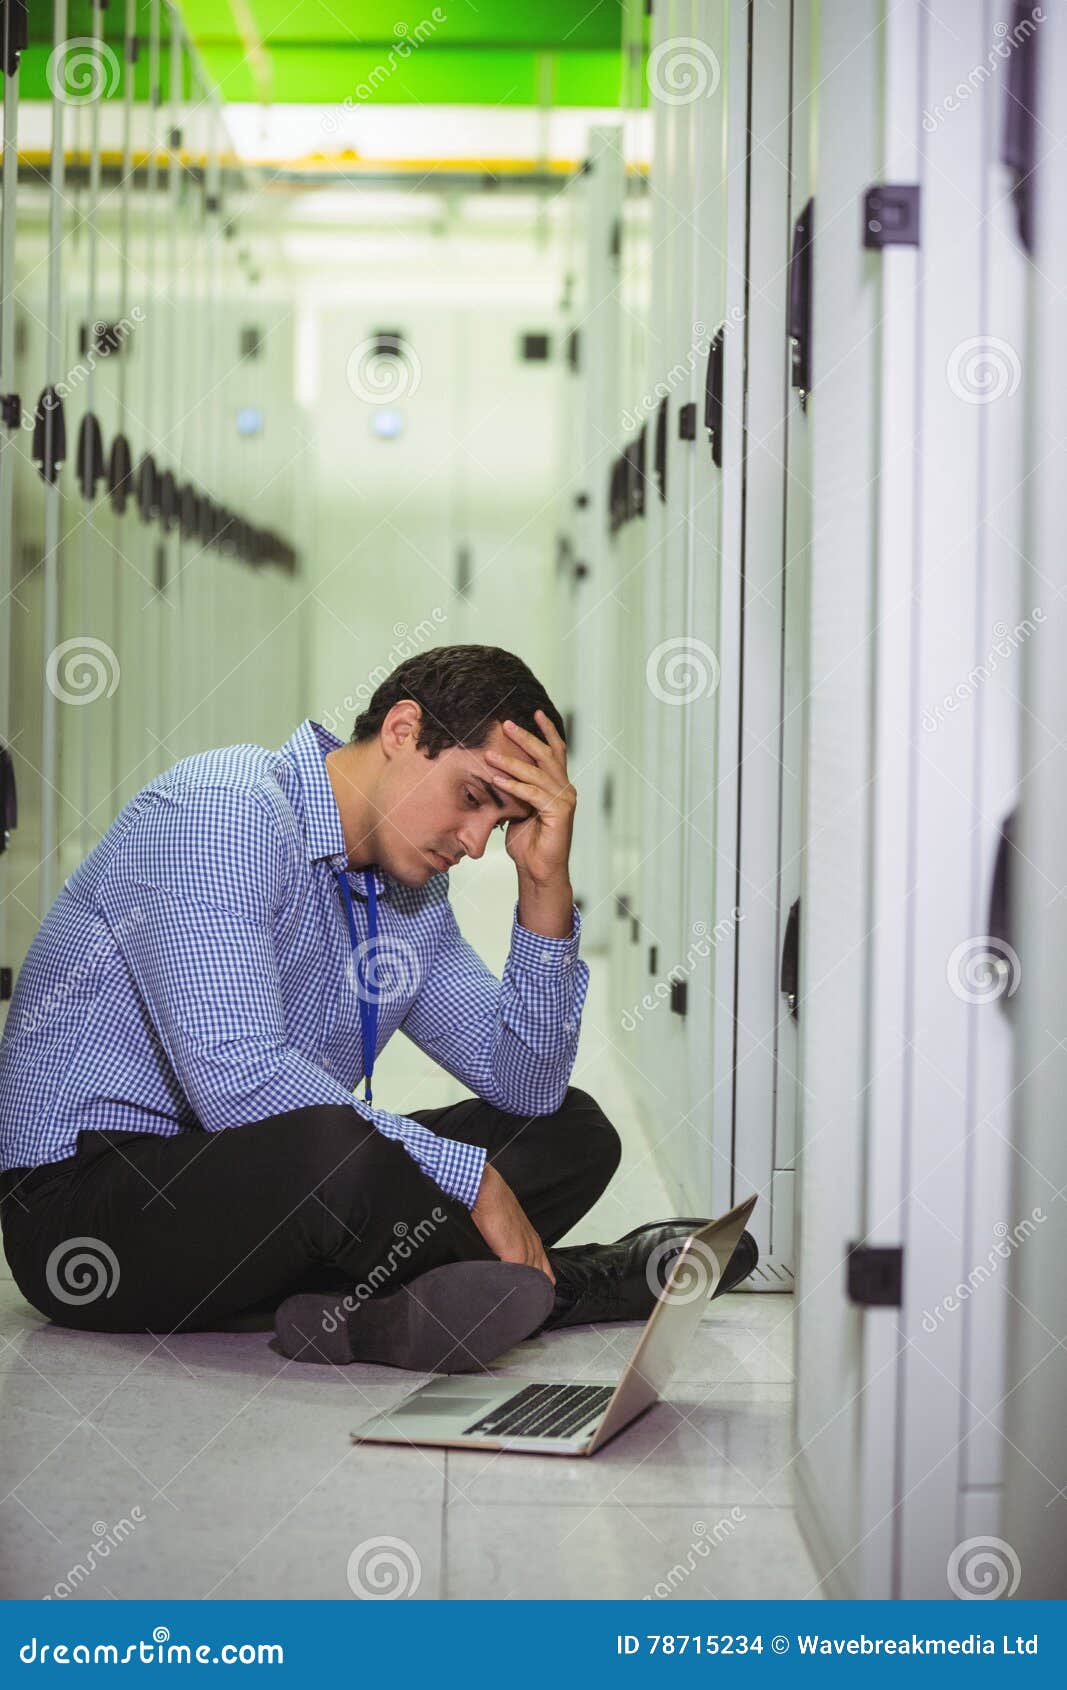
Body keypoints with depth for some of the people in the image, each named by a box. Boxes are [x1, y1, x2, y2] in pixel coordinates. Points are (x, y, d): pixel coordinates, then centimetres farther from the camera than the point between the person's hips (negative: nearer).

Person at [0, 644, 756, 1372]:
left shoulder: (414, 895, 9)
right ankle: (594, 1280, -12)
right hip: (85, 1198, -9)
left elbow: (527, 1087, 8)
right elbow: (238, 1079, -30)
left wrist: (546, 885, -5)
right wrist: (472, 1178, -25)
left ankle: (373, 1310, -18)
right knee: (335, 1153, -38)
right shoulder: (226, 810, -19)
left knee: (573, 1130, 6)